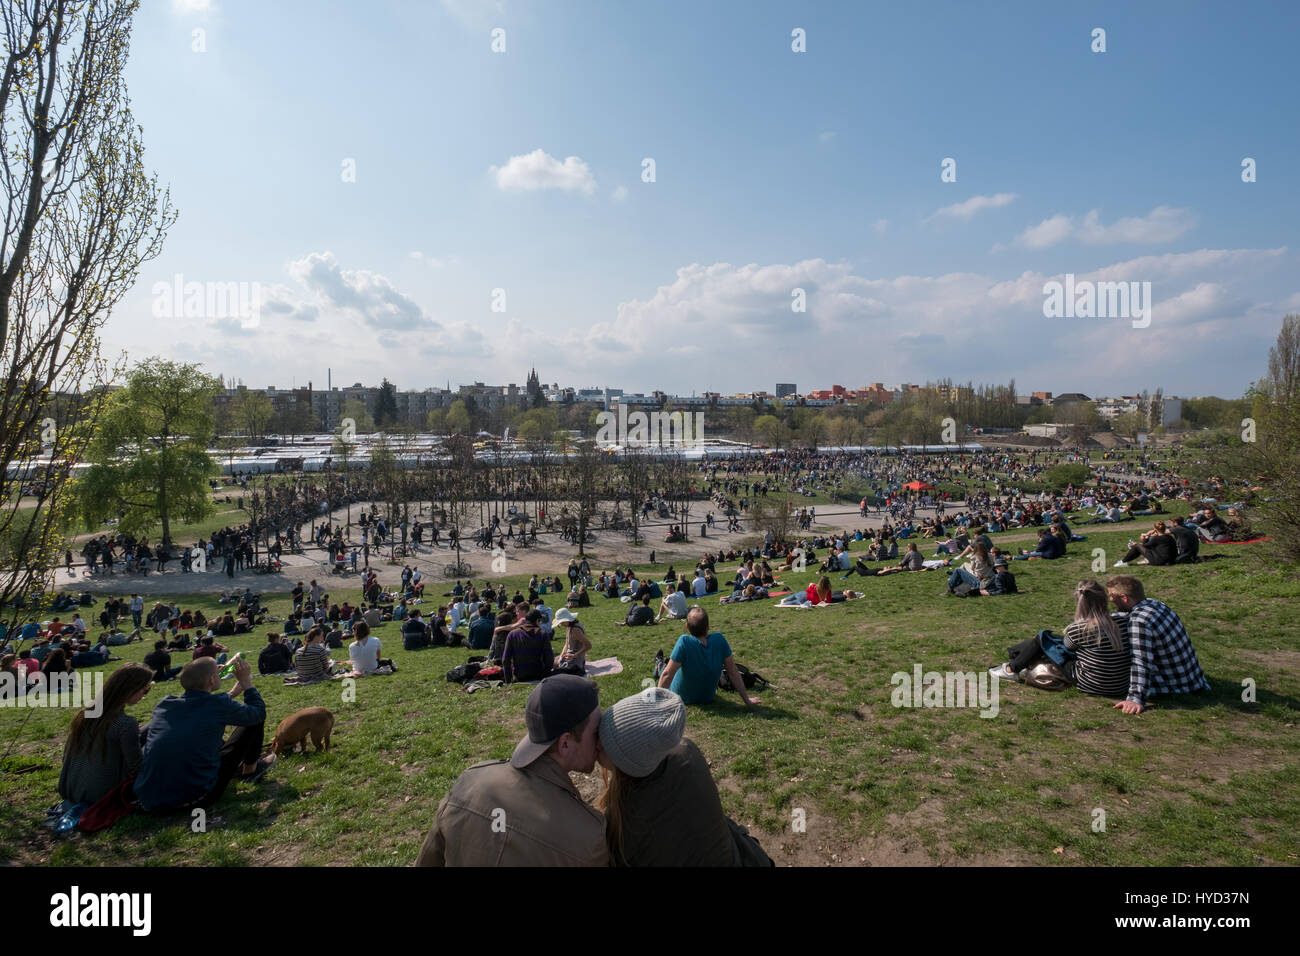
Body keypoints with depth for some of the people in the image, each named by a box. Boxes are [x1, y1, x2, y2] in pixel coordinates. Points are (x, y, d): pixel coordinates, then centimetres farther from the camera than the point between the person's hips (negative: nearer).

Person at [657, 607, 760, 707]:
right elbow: (733, 672, -15)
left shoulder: (684, 641, -33)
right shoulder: (719, 639, -23)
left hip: (681, 697, -3)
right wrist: (746, 699, -6)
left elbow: (667, 674, -30)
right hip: (708, 698, 3)